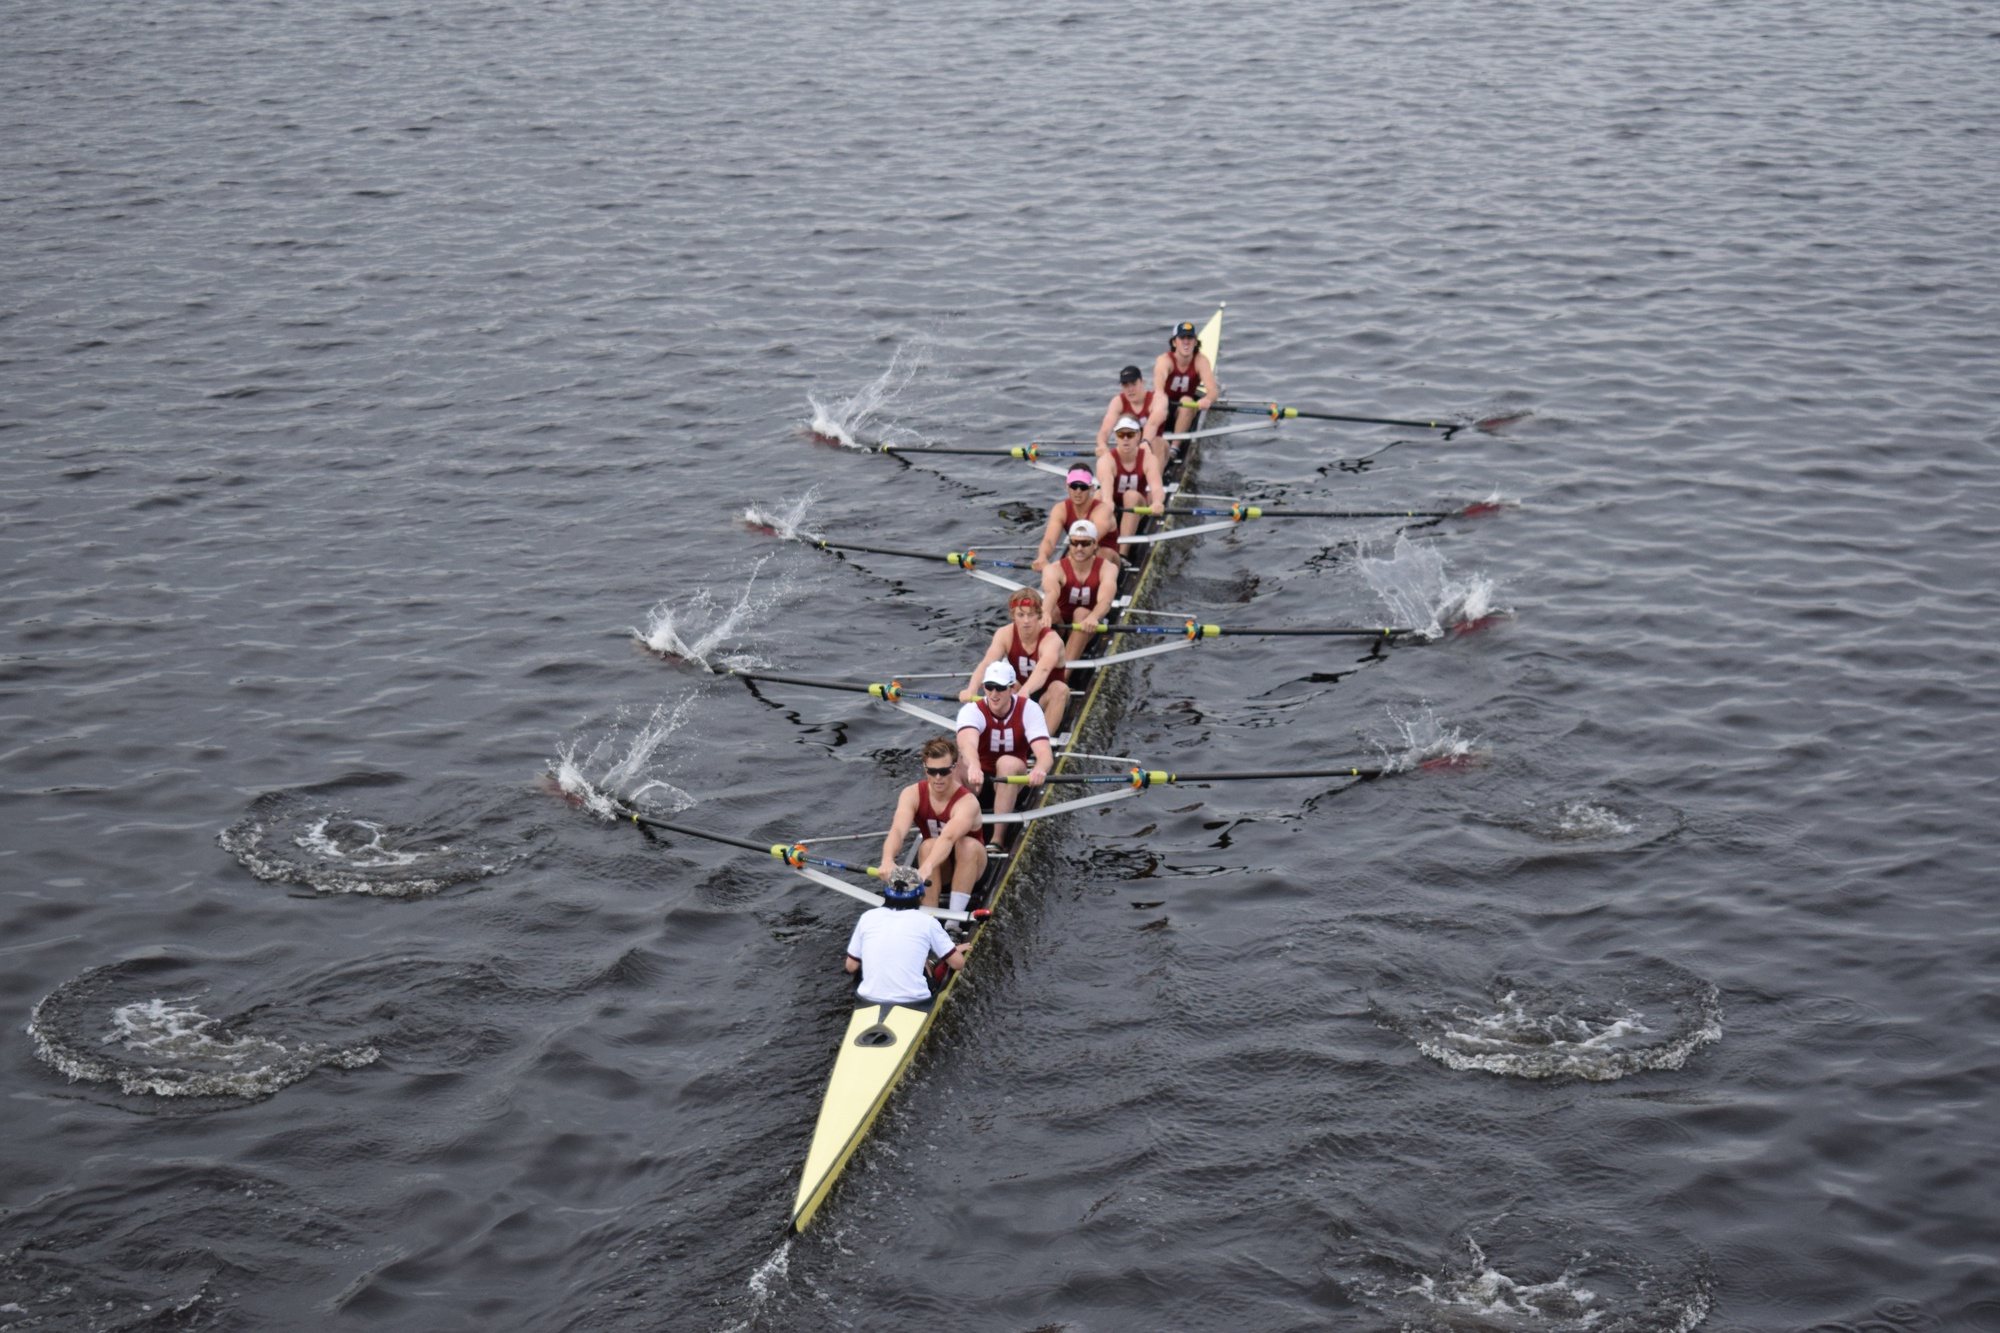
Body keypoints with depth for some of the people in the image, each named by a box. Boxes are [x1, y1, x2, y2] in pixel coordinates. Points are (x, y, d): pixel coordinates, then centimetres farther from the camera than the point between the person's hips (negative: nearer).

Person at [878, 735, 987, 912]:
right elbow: (898, 830, -36)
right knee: (928, 846, -31)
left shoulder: (967, 802, -29)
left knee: (967, 844, -34)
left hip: (969, 864, -2)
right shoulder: (912, 794, -18)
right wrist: (887, 860, -57)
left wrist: (926, 868, -65)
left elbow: (948, 838, -48)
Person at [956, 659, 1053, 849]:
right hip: (979, 782, 0)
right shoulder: (972, 711, -17)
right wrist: (974, 767, -65)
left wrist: (1039, 770, -55)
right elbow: (967, 743, -41)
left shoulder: (1029, 710, -13)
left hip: (1012, 786, 0)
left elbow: (1045, 753, -29)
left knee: (1007, 763, -35)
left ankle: (997, 839, -38)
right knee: (957, 761, -33)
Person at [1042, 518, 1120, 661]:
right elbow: (1051, 593, -39)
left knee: (1081, 613, -33)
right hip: (1059, 625, 0)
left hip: (1086, 632, 0)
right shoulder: (1055, 569, -15)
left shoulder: (1107, 568, -13)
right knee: (1051, 610, -30)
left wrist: (1093, 618, -57)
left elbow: (1105, 600, -34)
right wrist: (1045, 614, -62)